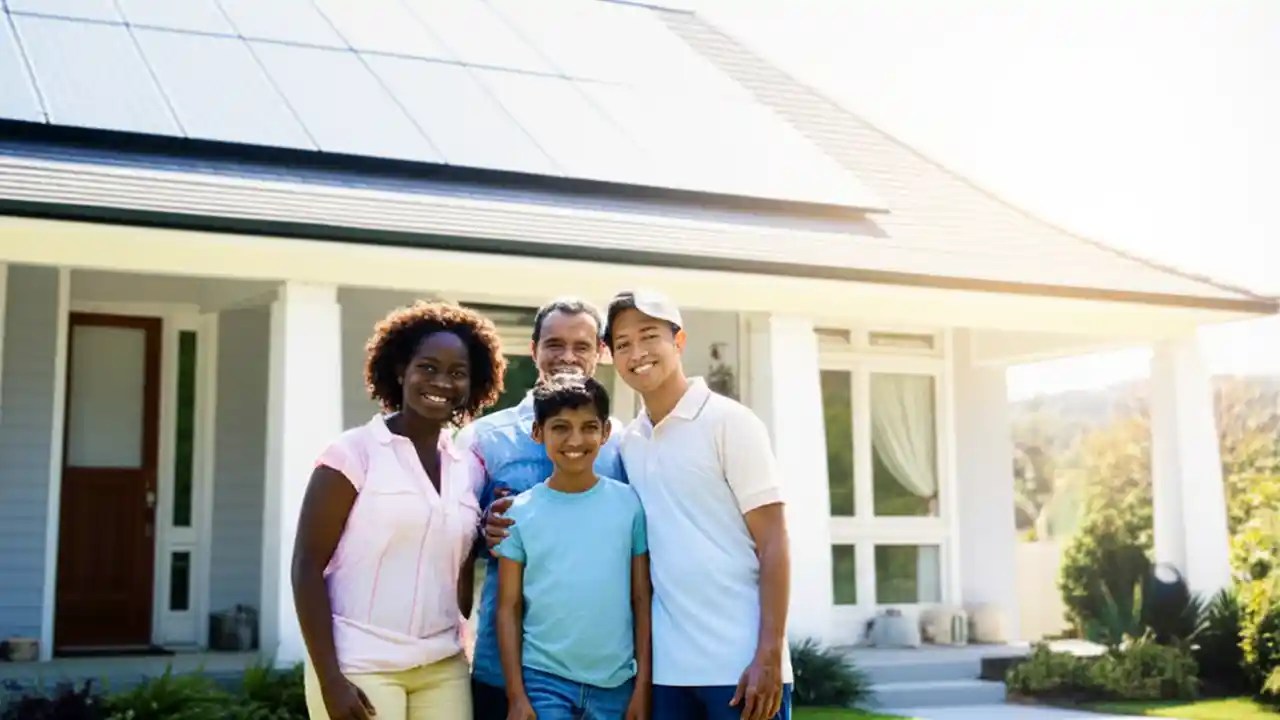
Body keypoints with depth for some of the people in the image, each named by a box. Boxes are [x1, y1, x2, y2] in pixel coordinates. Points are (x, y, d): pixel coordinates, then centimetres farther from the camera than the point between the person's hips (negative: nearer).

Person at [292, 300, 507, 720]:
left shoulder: (469, 469, 9)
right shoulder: (355, 453, -5)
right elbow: (307, 567, -8)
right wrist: (330, 679, -12)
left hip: (443, 670, 5)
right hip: (361, 668, -4)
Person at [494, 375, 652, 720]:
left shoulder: (630, 504, 0)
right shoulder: (520, 512, -1)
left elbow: (642, 601, 3)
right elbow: (508, 607, 1)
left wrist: (643, 686, -1)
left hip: (616, 683, 1)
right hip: (543, 679, -1)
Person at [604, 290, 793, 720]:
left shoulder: (729, 421, -5)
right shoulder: (627, 442, 10)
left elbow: (773, 543, -8)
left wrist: (769, 656, -15)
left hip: (741, 662, -5)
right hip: (666, 665, 5)